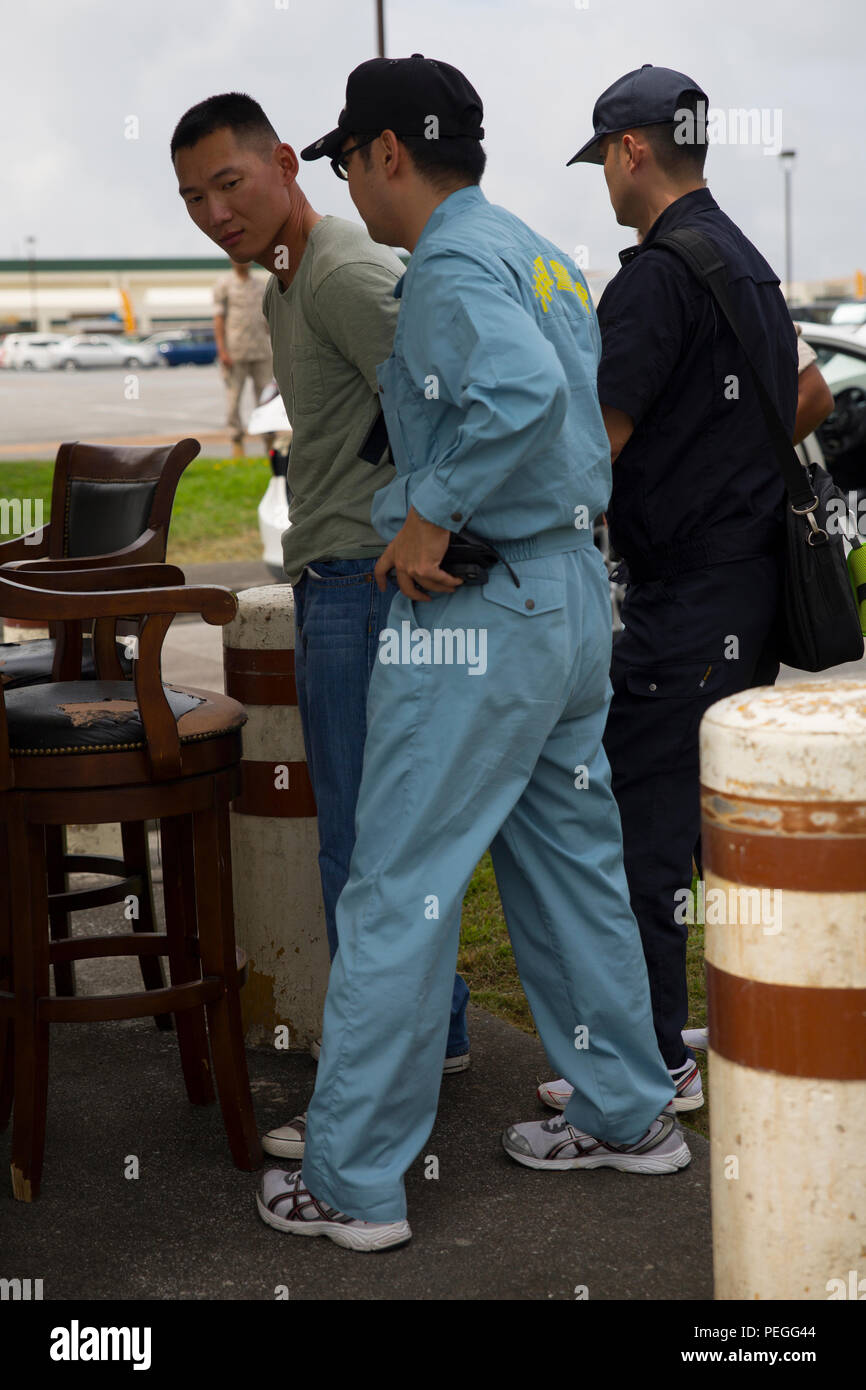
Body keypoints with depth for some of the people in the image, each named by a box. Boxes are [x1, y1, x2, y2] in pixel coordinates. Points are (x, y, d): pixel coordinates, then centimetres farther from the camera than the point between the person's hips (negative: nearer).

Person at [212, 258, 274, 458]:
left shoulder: (257, 285, 16)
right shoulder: (224, 283, 1)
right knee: (234, 396, -2)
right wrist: (222, 350, -12)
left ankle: (270, 441, 6)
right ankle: (237, 441, 4)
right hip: (234, 350, -4)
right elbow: (218, 318, -3)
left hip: (260, 350, 4)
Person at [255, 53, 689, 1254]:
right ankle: (628, 1116, 28)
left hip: (478, 612, -10)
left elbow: (522, 390, -33)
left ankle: (353, 1185, 3)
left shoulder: (452, 265, -15)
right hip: (574, 586, 10)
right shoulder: (536, 254, 15)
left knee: (396, 896, -3)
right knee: (572, 866, 18)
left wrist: (432, 513, -23)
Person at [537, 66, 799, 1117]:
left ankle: (653, 1062, 2)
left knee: (642, 825, -4)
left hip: (682, 601, -10)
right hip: (751, 581, 10)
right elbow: (805, 400, 27)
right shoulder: (751, 264, 15)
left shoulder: (657, 275, -16)